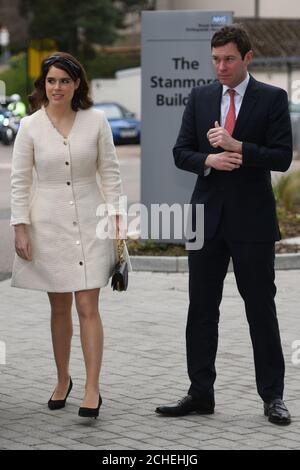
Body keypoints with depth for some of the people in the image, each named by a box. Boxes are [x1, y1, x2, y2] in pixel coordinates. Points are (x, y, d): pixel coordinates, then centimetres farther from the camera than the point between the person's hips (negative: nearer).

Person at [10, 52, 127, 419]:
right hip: (48, 223, 1)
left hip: (89, 223, -1)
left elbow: (110, 172, 3)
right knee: (59, 308, 10)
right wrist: (20, 229, -4)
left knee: (88, 307, -6)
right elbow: (19, 181, 0)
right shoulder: (30, 126, -2)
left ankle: (92, 389, -5)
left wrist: (116, 217, -2)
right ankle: (62, 380, 25)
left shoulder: (96, 121, -2)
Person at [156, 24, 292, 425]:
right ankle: (200, 394, 14)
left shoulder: (272, 99, -3)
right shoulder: (200, 98, 8)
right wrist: (209, 160, -14)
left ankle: (272, 396, 8)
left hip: (252, 220, -4)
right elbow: (181, 152, 6)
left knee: (261, 308, 1)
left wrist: (237, 147, -20)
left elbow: (282, 157, -9)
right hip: (208, 216, 4)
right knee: (201, 309, 7)